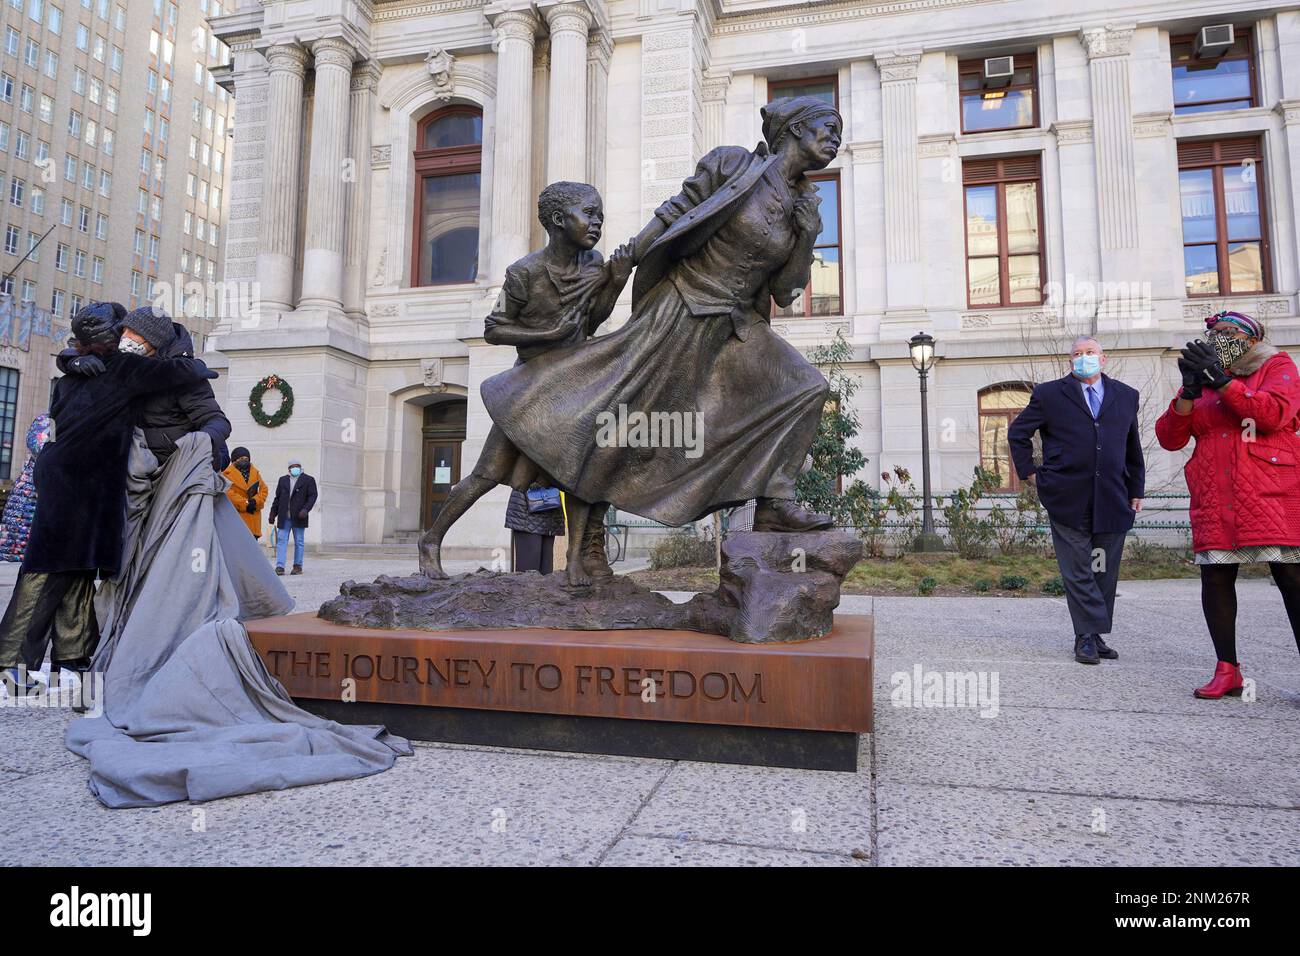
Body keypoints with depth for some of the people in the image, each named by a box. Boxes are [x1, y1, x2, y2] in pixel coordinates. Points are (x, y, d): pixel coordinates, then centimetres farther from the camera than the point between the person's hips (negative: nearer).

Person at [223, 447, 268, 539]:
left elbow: (264, 489, 8)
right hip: (236, 514, -5)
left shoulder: (255, 473, 16)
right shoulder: (228, 474, -1)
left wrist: (255, 501, -10)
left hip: (253, 514, 5)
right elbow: (229, 493, -12)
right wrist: (245, 504, -15)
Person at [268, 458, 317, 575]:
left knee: (298, 542, 5)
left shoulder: (309, 480, 5)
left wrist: (306, 509, -16)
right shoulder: (283, 480, 16)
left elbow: (312, 496, -2)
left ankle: (298, 566, 12)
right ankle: (280, 567, -5)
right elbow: (277, 498, 16)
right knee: (281, 541, -4)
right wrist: (273, 513, 11)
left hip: (299, 517, -3)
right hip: (284, 517, 3)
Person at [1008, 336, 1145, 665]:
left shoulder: (1126, 397, 13)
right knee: (1077, 571, -1)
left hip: (1112, 500, 3)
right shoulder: (1049, 395, 3)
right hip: (1068, 500, -3)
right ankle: (1088, 636, 6)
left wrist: (1136, 490, 15)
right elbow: (1017, 433, 10)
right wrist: (1029, 472, 4)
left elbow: (1133, 448, 19)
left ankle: (1093, 635, 16)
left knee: (1105, 572, 6)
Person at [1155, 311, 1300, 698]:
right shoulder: (1202, 376, 18)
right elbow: (1168, 437, 8)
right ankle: (1227, 670, 8)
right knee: (1215, 578, 0)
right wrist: (1187, 394, -6)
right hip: (1215, 502, 4)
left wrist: (1222, 381, -13)